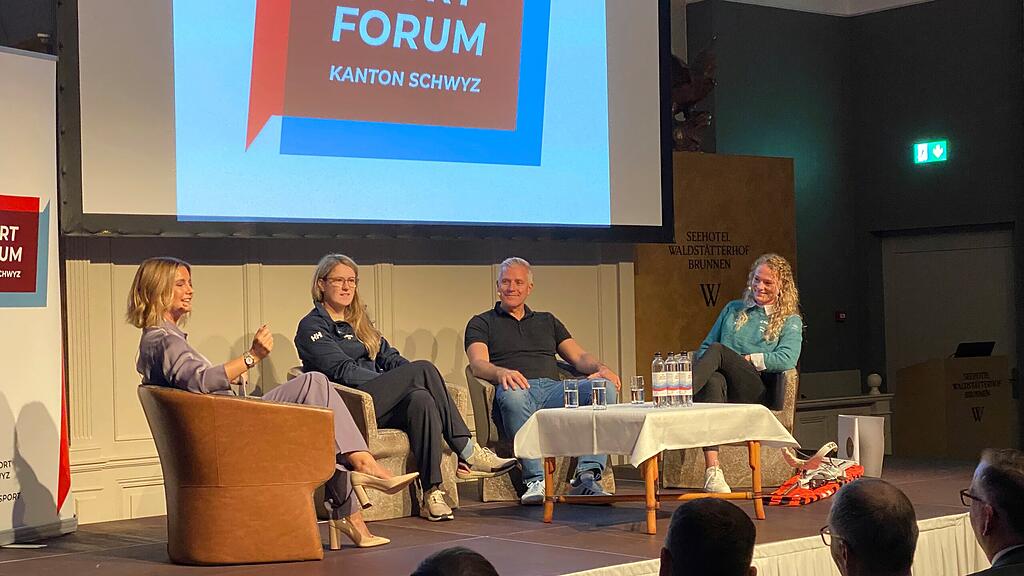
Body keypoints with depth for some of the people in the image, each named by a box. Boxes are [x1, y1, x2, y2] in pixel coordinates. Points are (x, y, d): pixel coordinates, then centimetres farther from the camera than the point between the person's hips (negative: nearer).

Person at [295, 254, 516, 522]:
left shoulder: (359, 323, 28)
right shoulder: (312, 327, 3)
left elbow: (389, 357, 20)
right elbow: (343, 371, -10)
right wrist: (401, 380, -17)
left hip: (379, 404, 6)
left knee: (422, 399, -31)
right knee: (423, 368, -25)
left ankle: (432, 492, -39)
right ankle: (467, 454, -25)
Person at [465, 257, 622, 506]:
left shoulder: (547, 321, 32)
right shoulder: (481, 323, 20)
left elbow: (579, 356, 21)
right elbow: (478, 363, 1)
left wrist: (601, 368, -4)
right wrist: (501, 373, -24)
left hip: (554, 390, 3)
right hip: (519, 390, -3)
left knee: (605, 388, -25)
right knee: (512, 394, -41)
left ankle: (587, 477, -34)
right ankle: (536, 480, -41)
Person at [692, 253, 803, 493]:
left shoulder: (790, 321, 17)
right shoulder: (733, 310, 30)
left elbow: (787, 359, -2)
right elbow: (703, 347, 25)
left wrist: (746, 359, -5)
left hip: (754, 391, -2)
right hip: (723, 387, 2)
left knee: (717, 349, -30)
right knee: (714, 380, -40)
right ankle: (712, 471, -55)